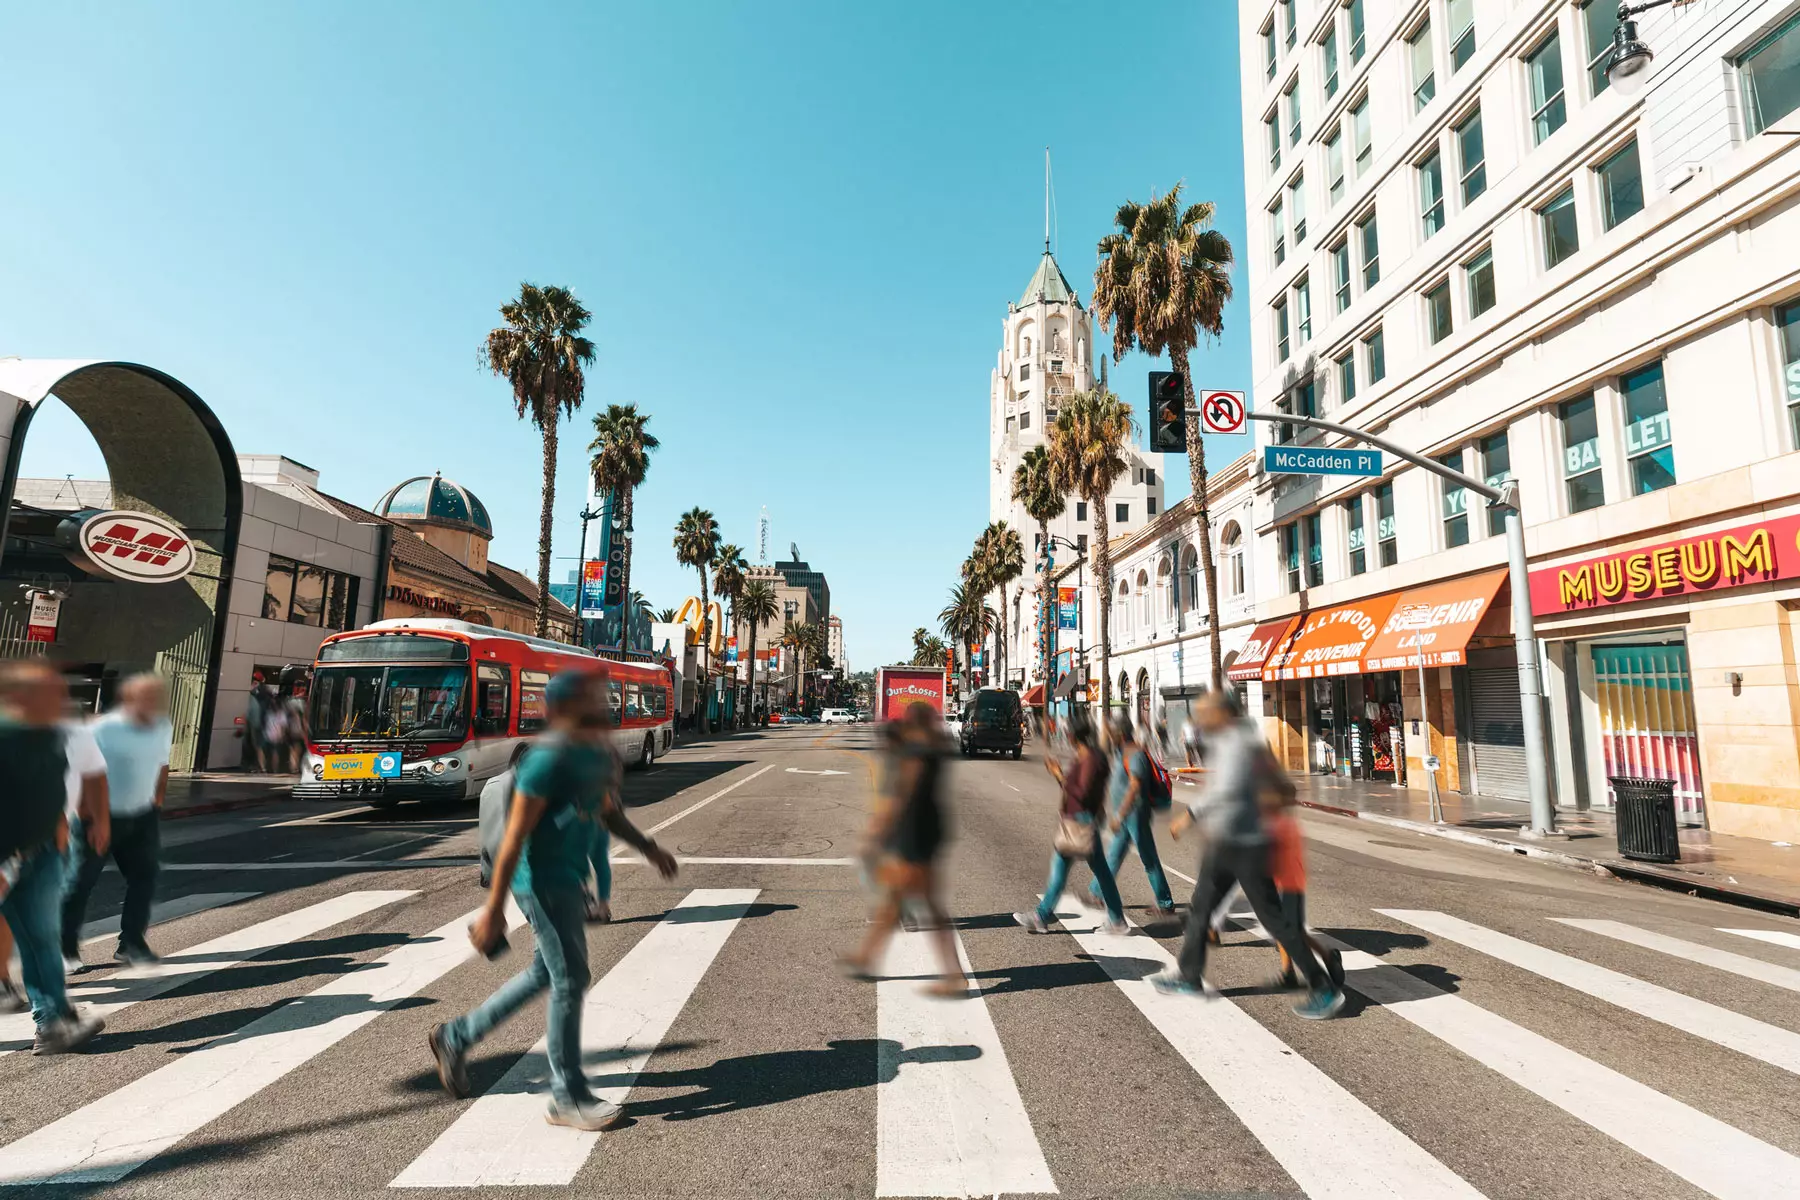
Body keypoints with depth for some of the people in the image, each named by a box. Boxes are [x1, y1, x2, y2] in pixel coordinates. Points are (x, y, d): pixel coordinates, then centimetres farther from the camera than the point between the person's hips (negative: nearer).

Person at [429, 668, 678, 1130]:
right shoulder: (550, 758, -21)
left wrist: (648, 847, 14)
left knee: (545, 974, 22)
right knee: (570, 981, 0)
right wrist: (492, 910, -18)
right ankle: (568, 1097, 17)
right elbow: (514, 836, -20)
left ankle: (455, 1037, 41)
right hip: (544, 882, -9)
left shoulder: (599, 750, 6)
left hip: (569, 880, 9)